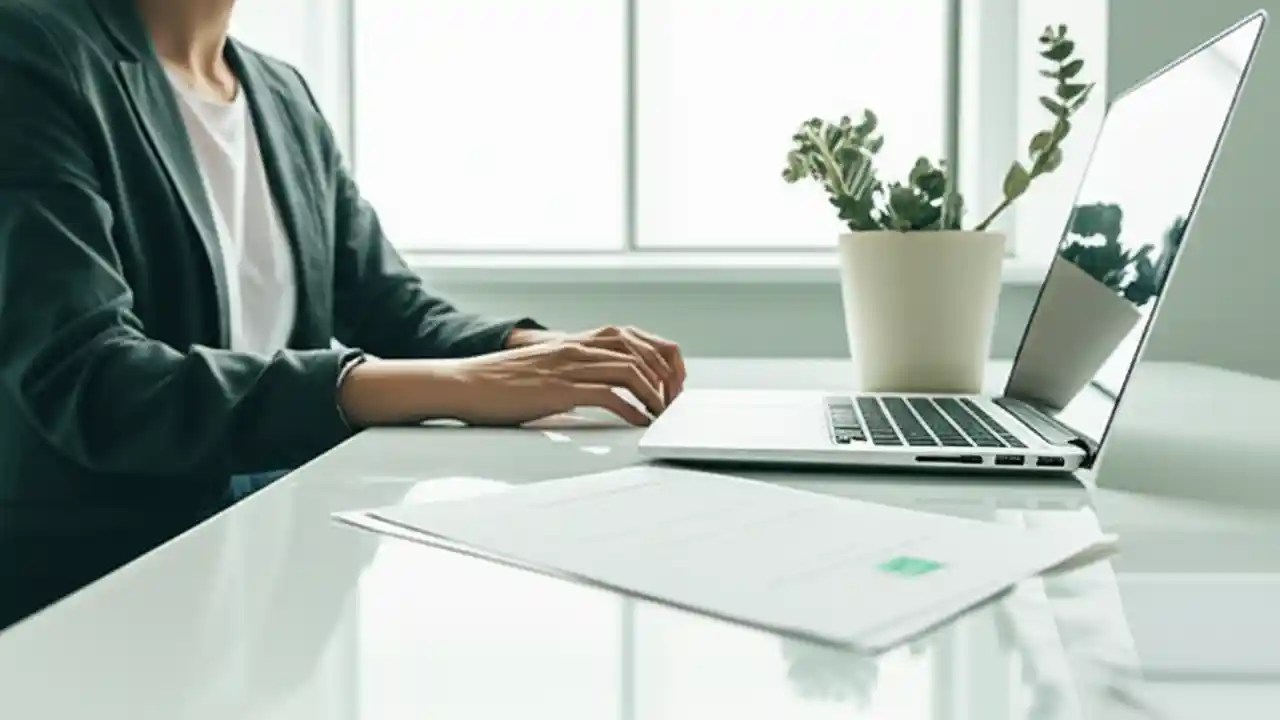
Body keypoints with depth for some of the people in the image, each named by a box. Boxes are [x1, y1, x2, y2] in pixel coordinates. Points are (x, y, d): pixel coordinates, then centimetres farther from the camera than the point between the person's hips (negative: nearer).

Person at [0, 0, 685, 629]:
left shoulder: (286, 97, 10)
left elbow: (392, 310, 8)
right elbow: (84, 381, -22)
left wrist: (530, 346, -14)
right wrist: (444, 386, -31)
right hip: (86, 580, -6)